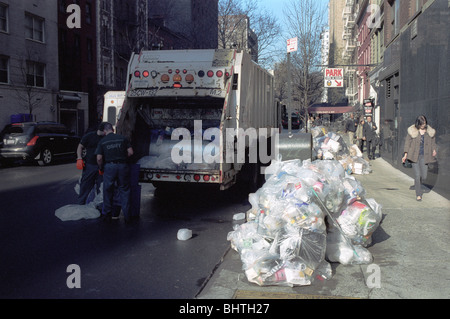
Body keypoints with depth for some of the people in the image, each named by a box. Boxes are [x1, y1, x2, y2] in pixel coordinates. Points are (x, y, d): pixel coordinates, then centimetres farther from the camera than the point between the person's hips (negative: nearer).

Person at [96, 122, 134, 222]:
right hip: (123, 166, 1)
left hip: (109, 166, -1)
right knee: (124, 191, 7)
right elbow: (130, 152, 1)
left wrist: (101, 168, 14)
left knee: (108, 191, 12)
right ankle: (127, 216, 7)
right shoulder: (123, 138, 6)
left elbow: (99, 158, -2)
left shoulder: (102, 142, 4)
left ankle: (107, 214, 19)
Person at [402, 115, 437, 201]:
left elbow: (433, 142, 15)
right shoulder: (412, 131, -3)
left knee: (424, 176, 1)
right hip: (415, 155, -2)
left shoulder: (430, 131, 4)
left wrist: (434, 150, -3)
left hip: (424, 156, 2)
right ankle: (418, 194, 2)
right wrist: (405, 155, -3)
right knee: (417, 175, -8)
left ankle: (418, 185, 35)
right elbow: (407, 142, 1)